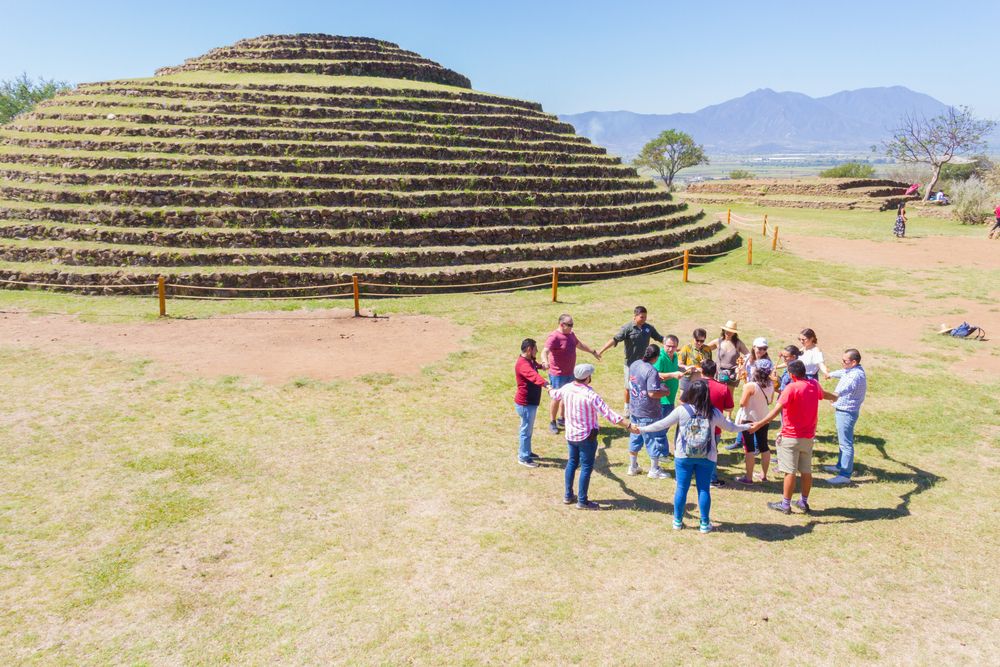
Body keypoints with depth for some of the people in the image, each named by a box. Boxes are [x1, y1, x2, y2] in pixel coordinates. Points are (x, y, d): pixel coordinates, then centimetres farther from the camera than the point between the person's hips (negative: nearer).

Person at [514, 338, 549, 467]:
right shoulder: (523, 364, -26)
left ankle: (525, 451, 37)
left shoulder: (529, 360, 7)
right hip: (525, 403, -10)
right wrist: (545, 383, -61)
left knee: (527, 429, 22)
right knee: (526, 430, 1)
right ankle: (524, 458, 12)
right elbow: (534, 375, -47)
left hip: (530, 401, 10)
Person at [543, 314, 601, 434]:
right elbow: (545, 351, -35)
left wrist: (592, 352, 33)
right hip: (558, 374, -8)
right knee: (557, 398, 3)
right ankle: (552, 423, 17)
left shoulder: (570, 334, 5)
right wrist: (545, 362, -55)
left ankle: (561, 419, 35)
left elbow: (579, 344, 24)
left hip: (570, 373, 8)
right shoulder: (554, 337, -22)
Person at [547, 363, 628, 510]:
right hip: (586, 436, -7)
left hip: (570, 435, 7)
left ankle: (568, 496, 30)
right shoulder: (590, 395, -25)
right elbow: (608, 413, -28)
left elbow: (555, 394, 18)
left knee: (572, 463, 20)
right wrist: (628, 425, -26)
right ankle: (582, 501, 11)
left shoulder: (567, 388, -5)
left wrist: (549, 388, 42)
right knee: (586, 467, 4)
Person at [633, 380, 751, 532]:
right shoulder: (714, 413, -4)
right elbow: (730, 427, 11)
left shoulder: (682, 410, -9)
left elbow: (662, 424, -5)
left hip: (683, 456, -1)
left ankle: (678, 521, 18)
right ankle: (705, 523, 15)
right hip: (707, 458, 1)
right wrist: (746, 427, 30)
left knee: (681, 488, 8)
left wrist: (641, 429, 6)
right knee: (704, 489, 8)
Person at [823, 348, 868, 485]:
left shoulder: (856, 375, -24)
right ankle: (841, 466, 39)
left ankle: (845, 475, -6)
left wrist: (836, 394, -64)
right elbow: (841, 373, 35)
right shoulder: (849, 370, 9)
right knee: (842, 441, 24)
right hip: (842, 410, 11)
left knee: (846, 443, -8)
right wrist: (831, 374, 55)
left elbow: (846, 388, -46)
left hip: (846, 412, -11)